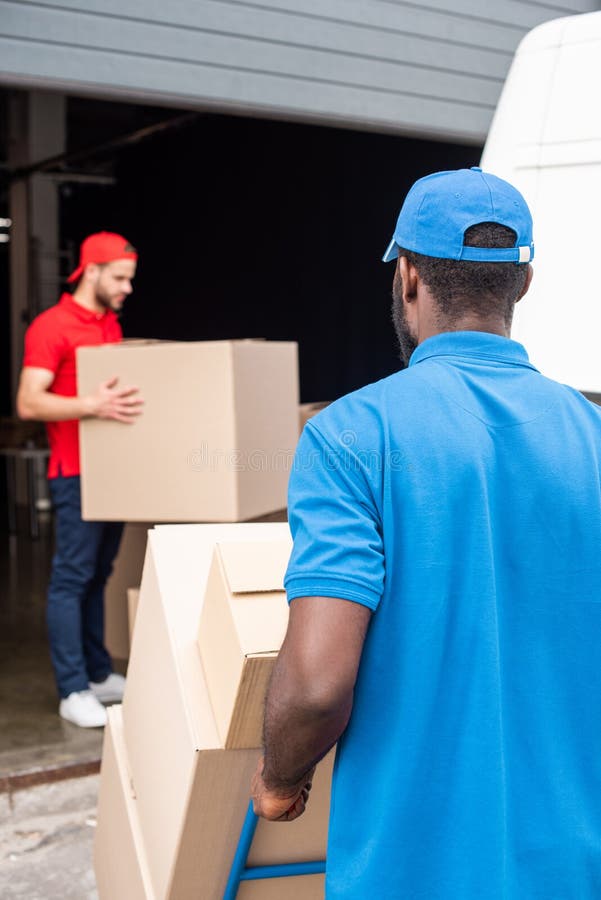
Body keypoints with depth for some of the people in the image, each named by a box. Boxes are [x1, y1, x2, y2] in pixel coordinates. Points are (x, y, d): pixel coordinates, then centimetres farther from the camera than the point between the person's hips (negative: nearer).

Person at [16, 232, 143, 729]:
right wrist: (91, 406, -30)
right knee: (72, 577, -4)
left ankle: (99, 674, 19)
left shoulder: (112, 324, 16)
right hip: (77, 472, -7)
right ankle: (74, 692, -1)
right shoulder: (51, 326, -9)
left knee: (98, 575, 12)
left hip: (114, 468, 7)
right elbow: (29, 403, -18)